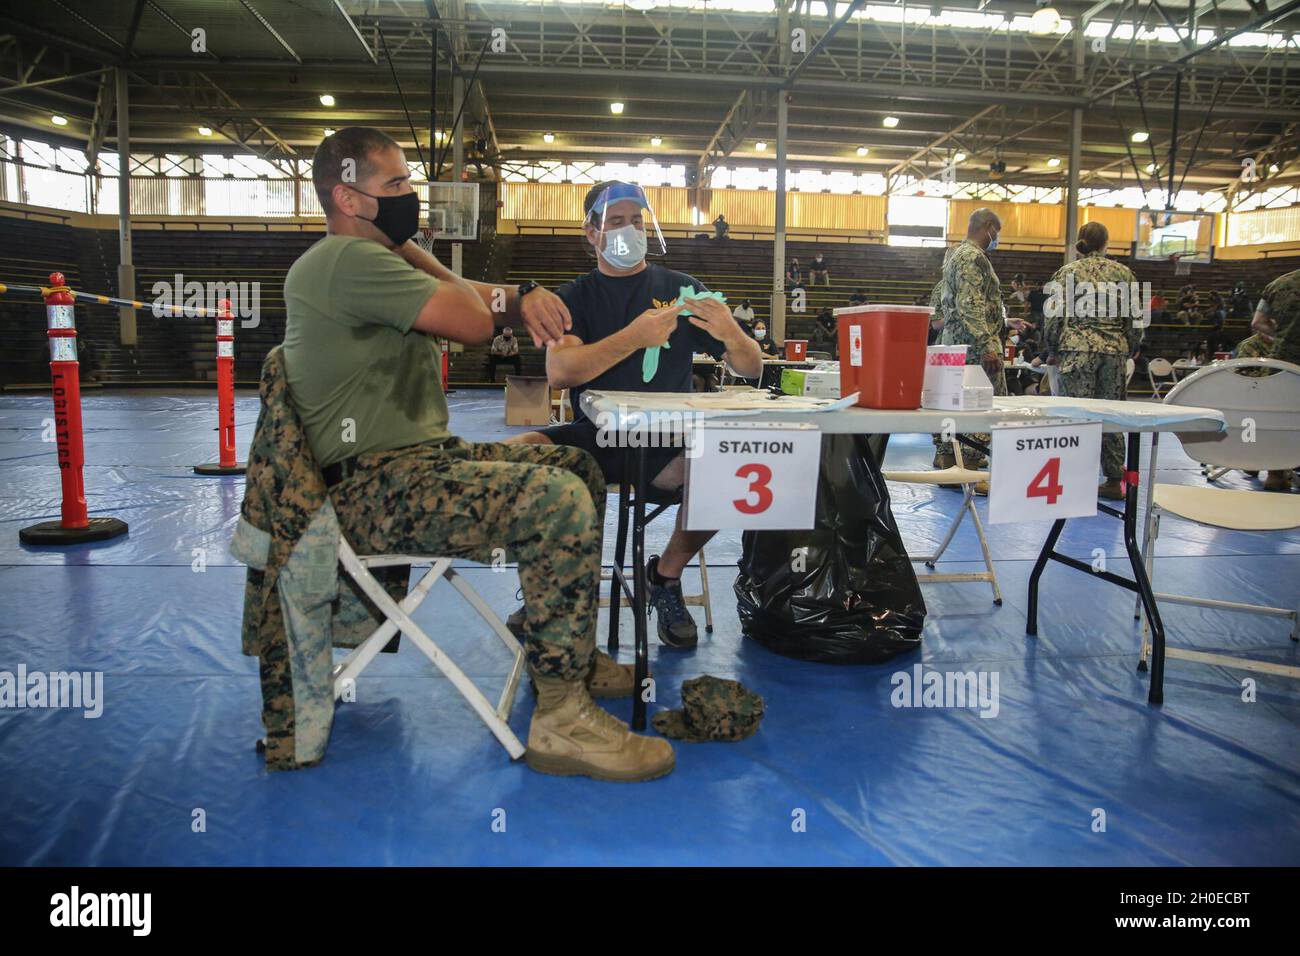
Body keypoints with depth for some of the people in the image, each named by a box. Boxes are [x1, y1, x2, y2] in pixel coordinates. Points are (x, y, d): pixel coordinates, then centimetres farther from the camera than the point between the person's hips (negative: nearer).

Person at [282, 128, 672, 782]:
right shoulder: (348, 259, -14)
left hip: (416, 460, 11)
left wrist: (521, 300, -4)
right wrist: (409, 249, -1)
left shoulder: (362, 260, 21)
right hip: (374, 491, -11)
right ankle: (560, 719, -20)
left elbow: (468, 299, 18)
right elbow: (473, 323, -16)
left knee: (577, 467, 16)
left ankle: (568, 652, 22)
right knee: (559, 501, -29)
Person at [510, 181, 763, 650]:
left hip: (666, 440, 0)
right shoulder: (574, 297, 10)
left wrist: (730, 333, -15)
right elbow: (558, 372, -11)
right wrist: (635, 337, -23)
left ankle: (666, 575, -4)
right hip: (594, 434, 0)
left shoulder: (682, 289, 10)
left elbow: (752, 370, 8)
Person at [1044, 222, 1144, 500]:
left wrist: (1053, 350, 9)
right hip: (1115, 350, 3)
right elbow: (1135, 318, 9)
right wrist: (1129, 349, 20)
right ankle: (1114, 480, 12)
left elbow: (1056, 315, -2)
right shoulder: (1123, 273, 9)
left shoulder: (1068, 272, 2)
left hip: (1078, 349, -3)